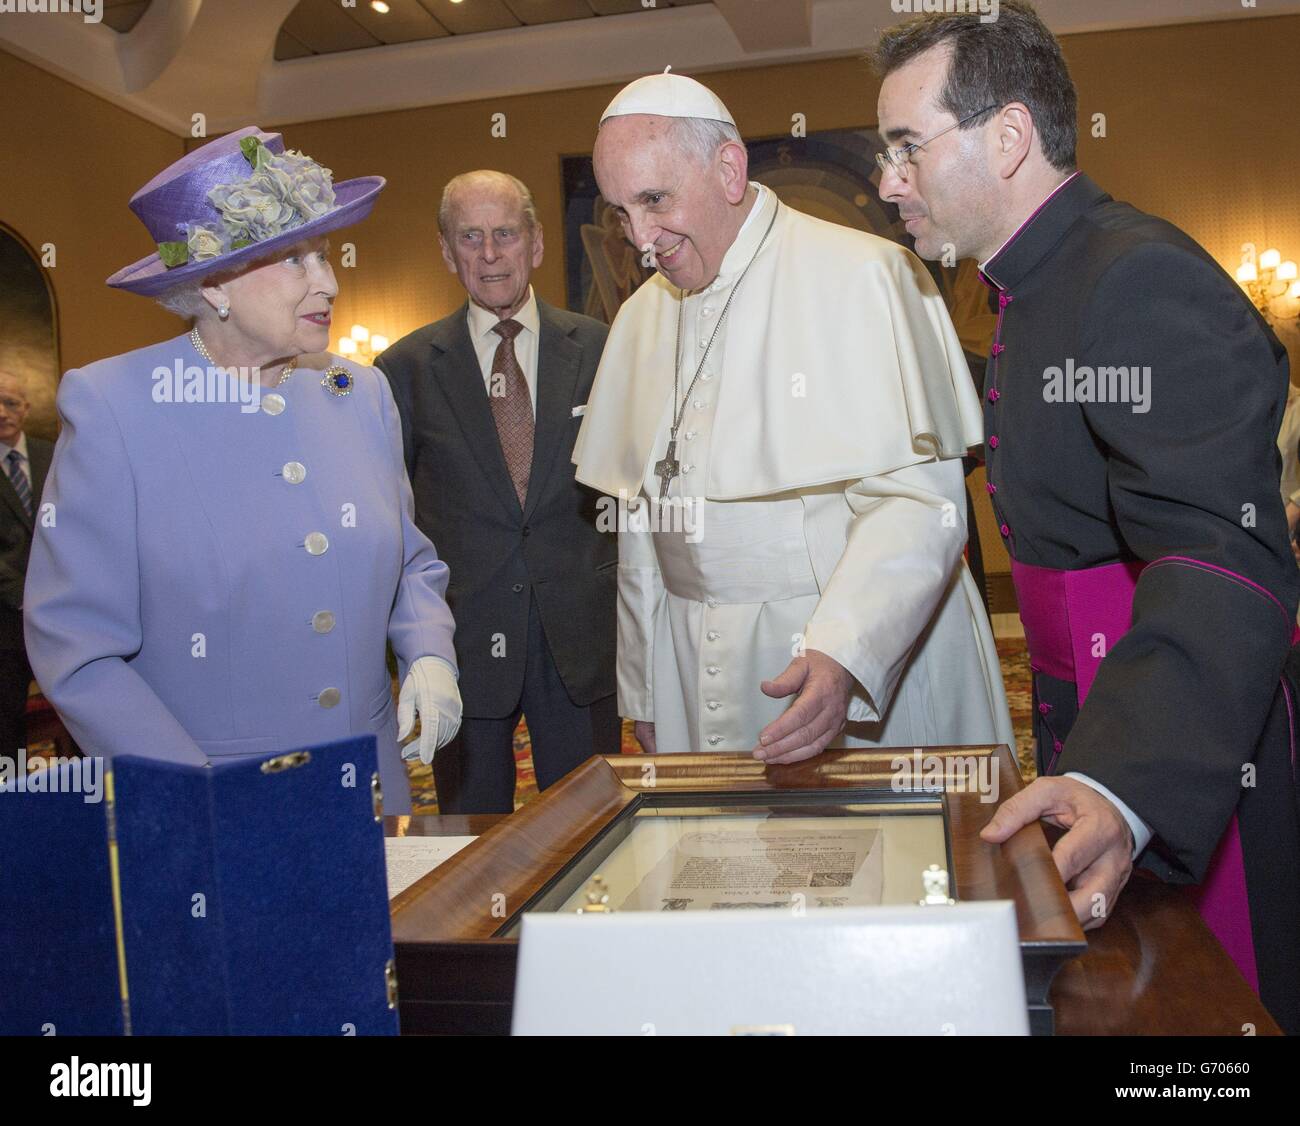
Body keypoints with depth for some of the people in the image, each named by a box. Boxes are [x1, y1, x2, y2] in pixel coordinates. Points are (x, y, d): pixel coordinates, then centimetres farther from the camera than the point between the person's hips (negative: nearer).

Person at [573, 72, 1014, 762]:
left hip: (872, 658, -4)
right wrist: (644, 697, 12)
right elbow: (638, 524, 13)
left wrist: (841, 656, -31)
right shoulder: (641, 316, 11)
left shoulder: (863, 276, -10)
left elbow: (917, 499, -17)